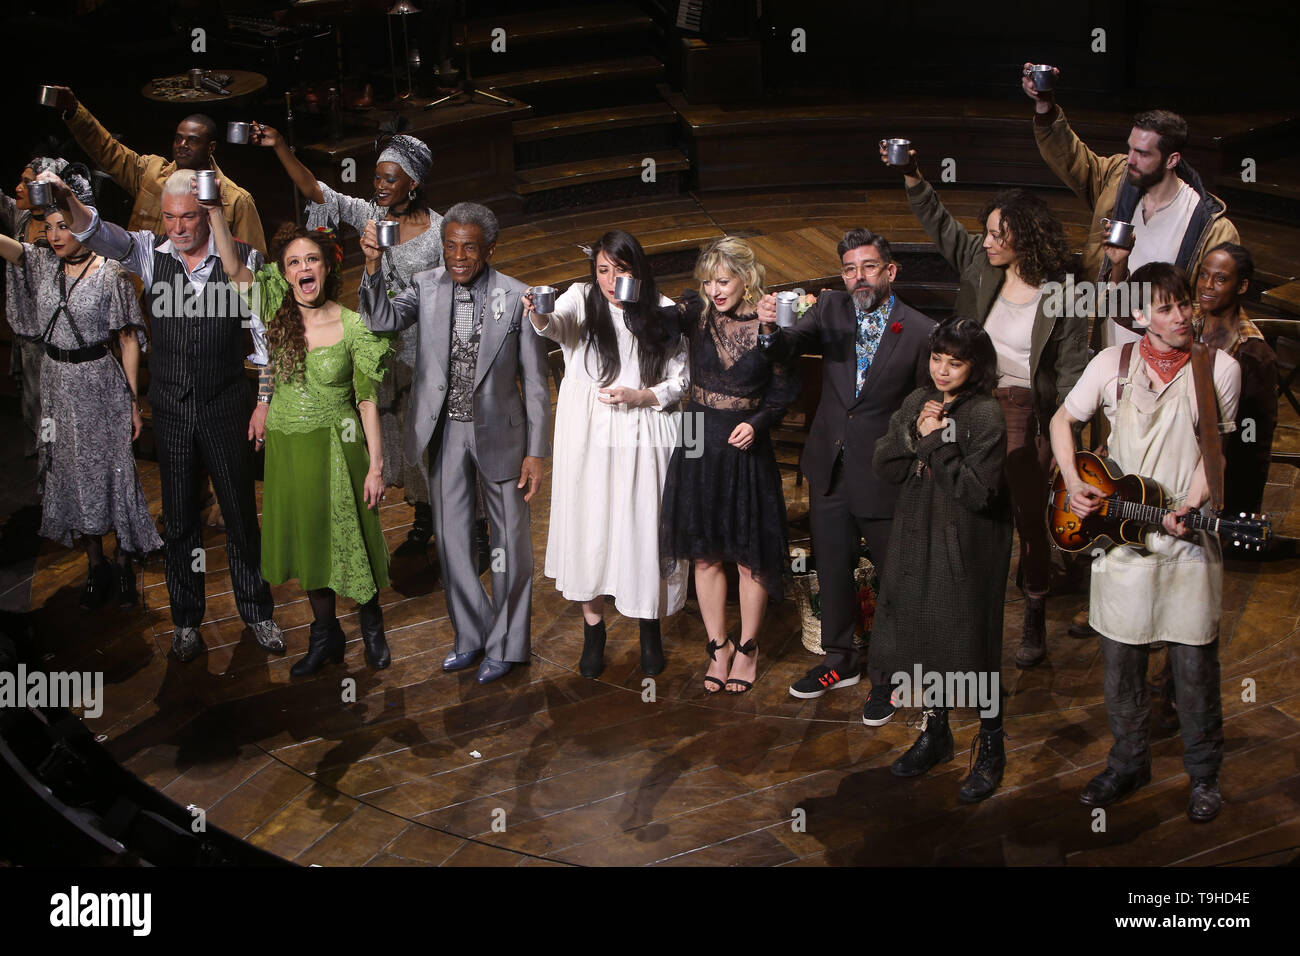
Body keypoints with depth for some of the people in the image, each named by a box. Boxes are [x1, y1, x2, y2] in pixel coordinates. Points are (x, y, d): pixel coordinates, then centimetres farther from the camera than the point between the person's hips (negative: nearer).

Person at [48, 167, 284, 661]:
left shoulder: (243, 259, -8)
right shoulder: (151, 253, -3)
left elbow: (267, 332, -3)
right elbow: (100, 235, -21)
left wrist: (267, 400, -3)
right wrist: (66, 202, -42)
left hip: (226, 408, -2)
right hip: (171, 410, 2)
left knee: (241, 513, 10)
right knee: (178, 519, 12)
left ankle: (257, 612, 27)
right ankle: (186, 620, 27)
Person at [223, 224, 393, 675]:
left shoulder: (353, 327, -12)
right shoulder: (279, 312, -4)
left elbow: (367, 400, -8)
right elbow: (232, 267, -17)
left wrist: (376, 465, -9)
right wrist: (215, 210, -28)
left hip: (336, 447, -3)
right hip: (286, 446, 3)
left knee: (349, 539, 7)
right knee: (306, 540, 14)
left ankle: (372, 625, 32)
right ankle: (325, 634, 31)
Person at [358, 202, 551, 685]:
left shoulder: (516, 297, -11)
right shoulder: (426, 286, -3)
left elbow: (535, 380, -7)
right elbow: (382, 319, -18)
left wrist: (536, 451, -9)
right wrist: (374, 265, -33)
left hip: (499, 431, -3)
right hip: (444, 432, 3)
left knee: (510, 540, 8)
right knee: (451, 539, 13)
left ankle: (505, 645, 24)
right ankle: (471, 636, 31)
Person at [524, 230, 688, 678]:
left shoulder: (662, 311, 1)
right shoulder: (582, 298, 0)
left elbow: (681, 380, 4)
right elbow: (557, 325, -23)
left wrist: (640, 396, -12)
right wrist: (539, 317, -46)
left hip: (645, 436, 0)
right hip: (590, 438, 0)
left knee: (645, 531, 3)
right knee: (590, 529, 4)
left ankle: (649, 628, 23)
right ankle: (593, 629, 20)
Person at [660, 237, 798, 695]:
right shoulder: (698, 310, -3)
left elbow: (785, 388, -1)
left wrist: (757, 423, -15)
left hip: (745, 446, -2)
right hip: (698, 446, 2)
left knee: (749, 554, 7)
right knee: (705, 554, 11)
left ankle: (748, 648, 26)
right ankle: (717, 648, 27)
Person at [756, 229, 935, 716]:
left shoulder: (920, 332, -12)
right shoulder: (830, 308, -1)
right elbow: (788, 347, -12)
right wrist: (770, 327, -34)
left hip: (884, 475, -4)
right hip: (830, 470, 4)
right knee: (832, 571, 19)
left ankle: (888, 676, 26)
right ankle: (840, 660, 39)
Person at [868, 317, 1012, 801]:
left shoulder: (985, 414, -15)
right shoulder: (918, 402, 5)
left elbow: (978, 491, -22)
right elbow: (884, 467, 1)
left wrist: (935, 443, -22)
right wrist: (913, 431, -14)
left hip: (967, 550, -6)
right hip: (918, 542, 6)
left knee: (970, 645, 1)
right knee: (924, 638, 15)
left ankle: (991, 749, 17)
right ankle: (934, 733, 33)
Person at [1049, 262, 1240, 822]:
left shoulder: (1220, 368, -2)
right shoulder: (1113, 363, 3)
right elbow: (1063, 420, 14)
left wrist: (1191, 507, -15)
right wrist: (1073, 484, 0)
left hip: (1188, 539, -2)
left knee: (1195, 663, 3)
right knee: (1121, 660, 10)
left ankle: (1204, 774, 19)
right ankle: (1128, 763, 27)